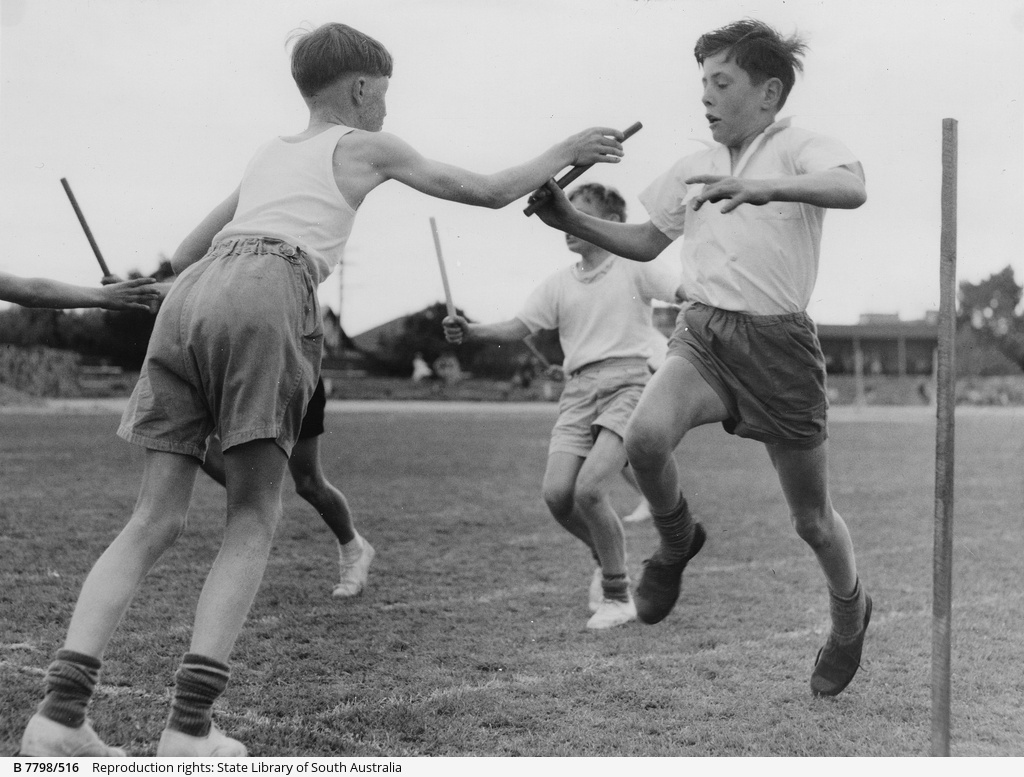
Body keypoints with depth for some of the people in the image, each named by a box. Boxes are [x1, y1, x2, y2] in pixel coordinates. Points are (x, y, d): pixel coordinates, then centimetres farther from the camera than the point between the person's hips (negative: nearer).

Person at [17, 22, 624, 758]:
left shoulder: (268, 154, 34)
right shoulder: (367, 147, 19)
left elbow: (183, 254, 35)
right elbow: (488, 192, 25)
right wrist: (565, 153, 39)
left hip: (189, 294, 6)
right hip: (264, 294, -5)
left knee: (156, 521, 3)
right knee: (253, 523, 0)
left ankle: (61, 711, -7)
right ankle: (190, 725, -9)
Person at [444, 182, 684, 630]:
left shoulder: (634, 267, 3)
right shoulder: (560, 284, 15)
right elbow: (516, 329, 10)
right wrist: (469, 332, -6)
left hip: (626, 380, -5)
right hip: (578, 389, 5)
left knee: (589, 488, -19)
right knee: (557, 494, -9)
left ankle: (618, 596, 0)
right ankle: (608, 560, 22)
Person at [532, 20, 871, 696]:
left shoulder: (799, 148, -6)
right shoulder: (692, 169, 14)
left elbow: (853, 188, -27)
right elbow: (645, 243, 24)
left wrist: (764, 188, -43)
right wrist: (573, 221, 9)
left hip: (778, 342, -4)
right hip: (702, 333, 4)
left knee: (812, 519, 7)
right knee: (646, 436, -28)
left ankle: (850, 610, 40)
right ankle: (676, 540, 4)